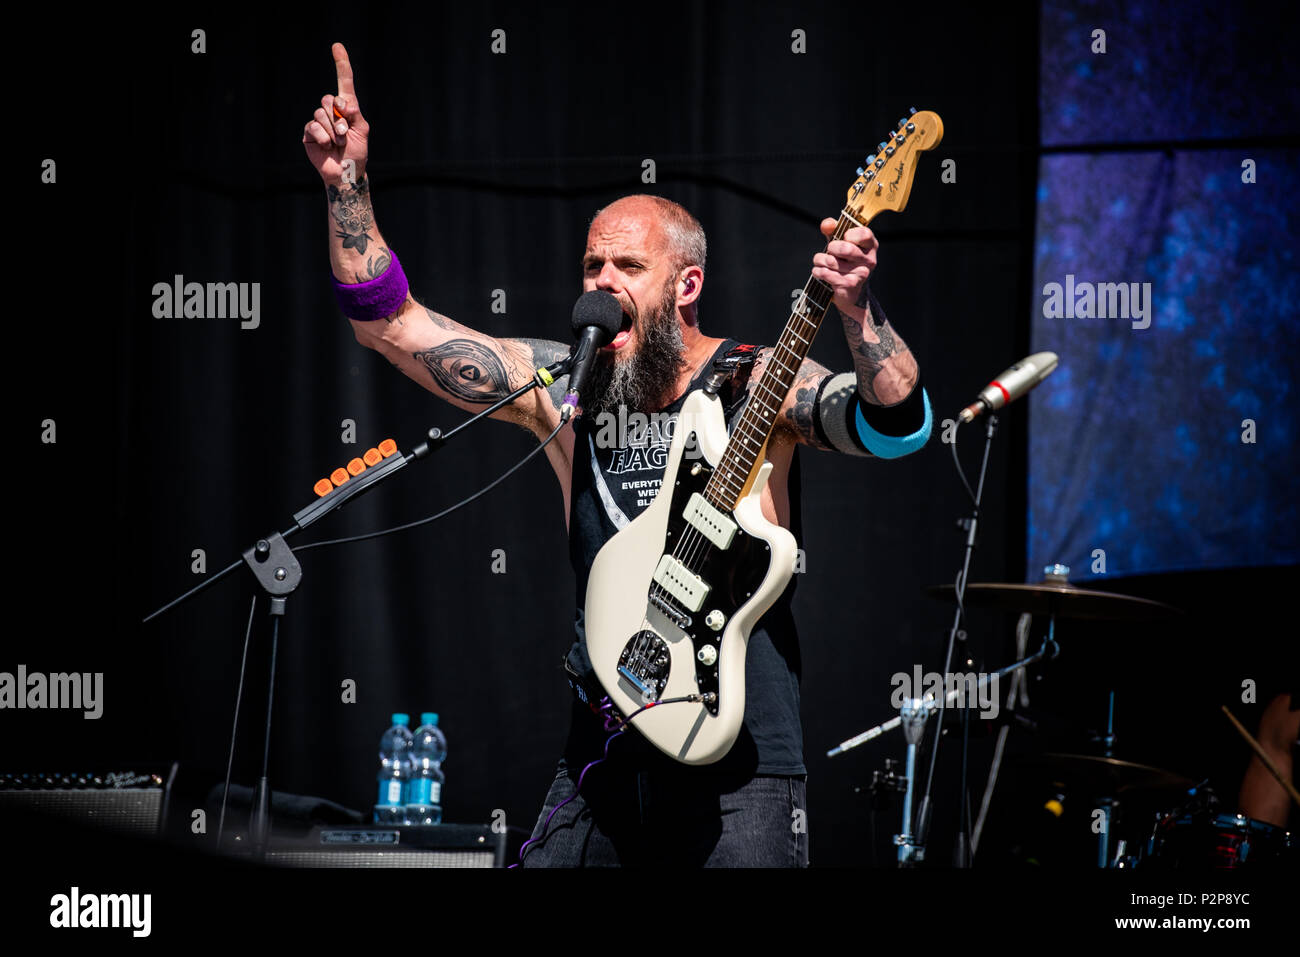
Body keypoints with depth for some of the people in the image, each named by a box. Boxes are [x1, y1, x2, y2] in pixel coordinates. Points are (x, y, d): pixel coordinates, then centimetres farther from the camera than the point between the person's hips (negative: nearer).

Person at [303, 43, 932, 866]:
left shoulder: (756, 385, -4)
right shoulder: (564, 387, 7)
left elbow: (898, 425, -20)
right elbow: (389, 321, 7)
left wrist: (859, 312, -37)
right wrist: (347, 183, -3)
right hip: (604, 761, 4)